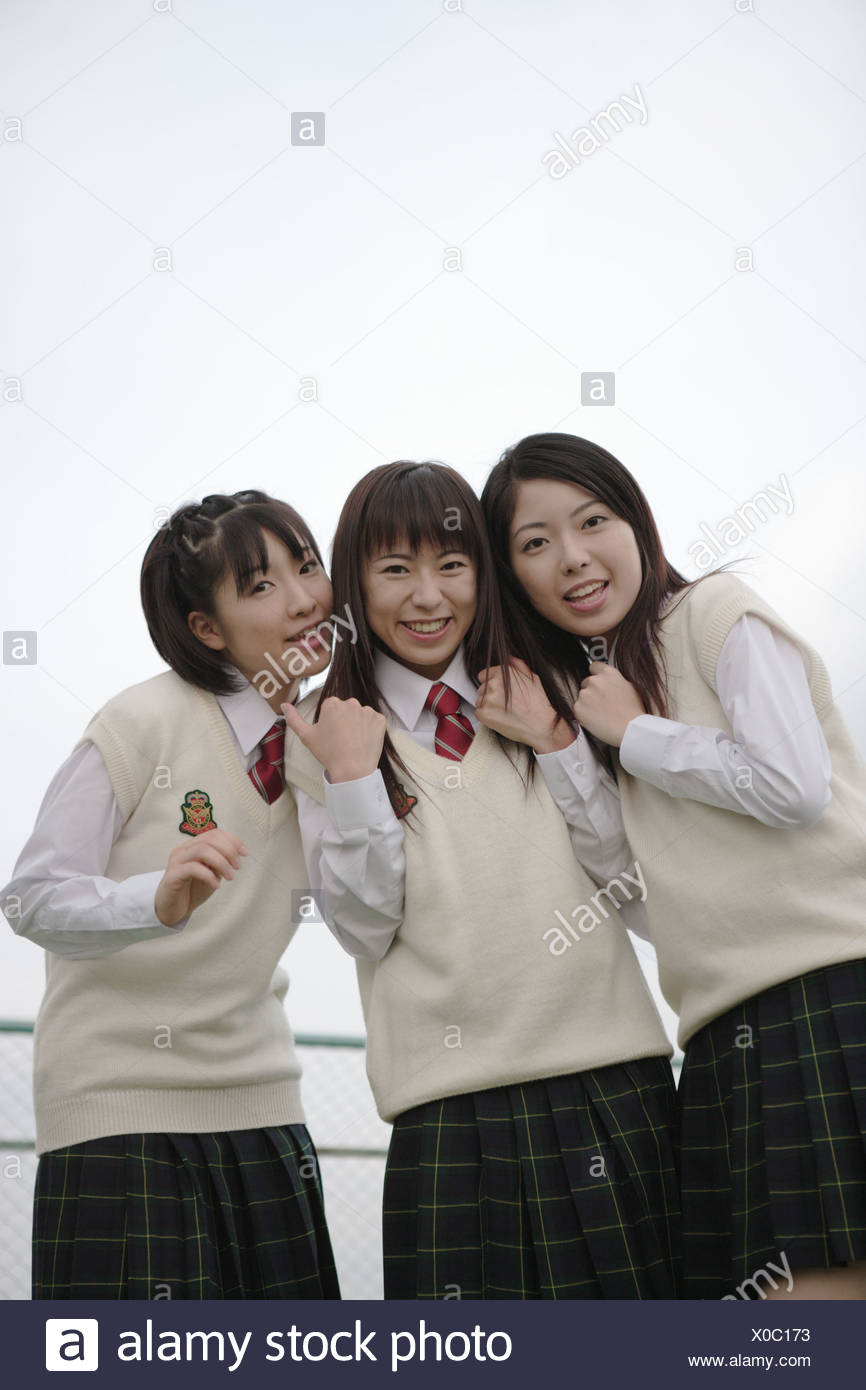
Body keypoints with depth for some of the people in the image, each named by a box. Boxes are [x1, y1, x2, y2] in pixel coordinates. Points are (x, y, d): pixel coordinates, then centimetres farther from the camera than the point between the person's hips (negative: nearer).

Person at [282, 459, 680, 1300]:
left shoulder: (530, 700, 13)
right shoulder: (328, 732, 6)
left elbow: (626, 871, 7)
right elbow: (365, 928, -2)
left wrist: (554, 743, -3)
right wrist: (351, 779, -11)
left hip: (613, 1068, 3)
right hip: (456, 1100, -2)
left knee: (625, 1292, 2)